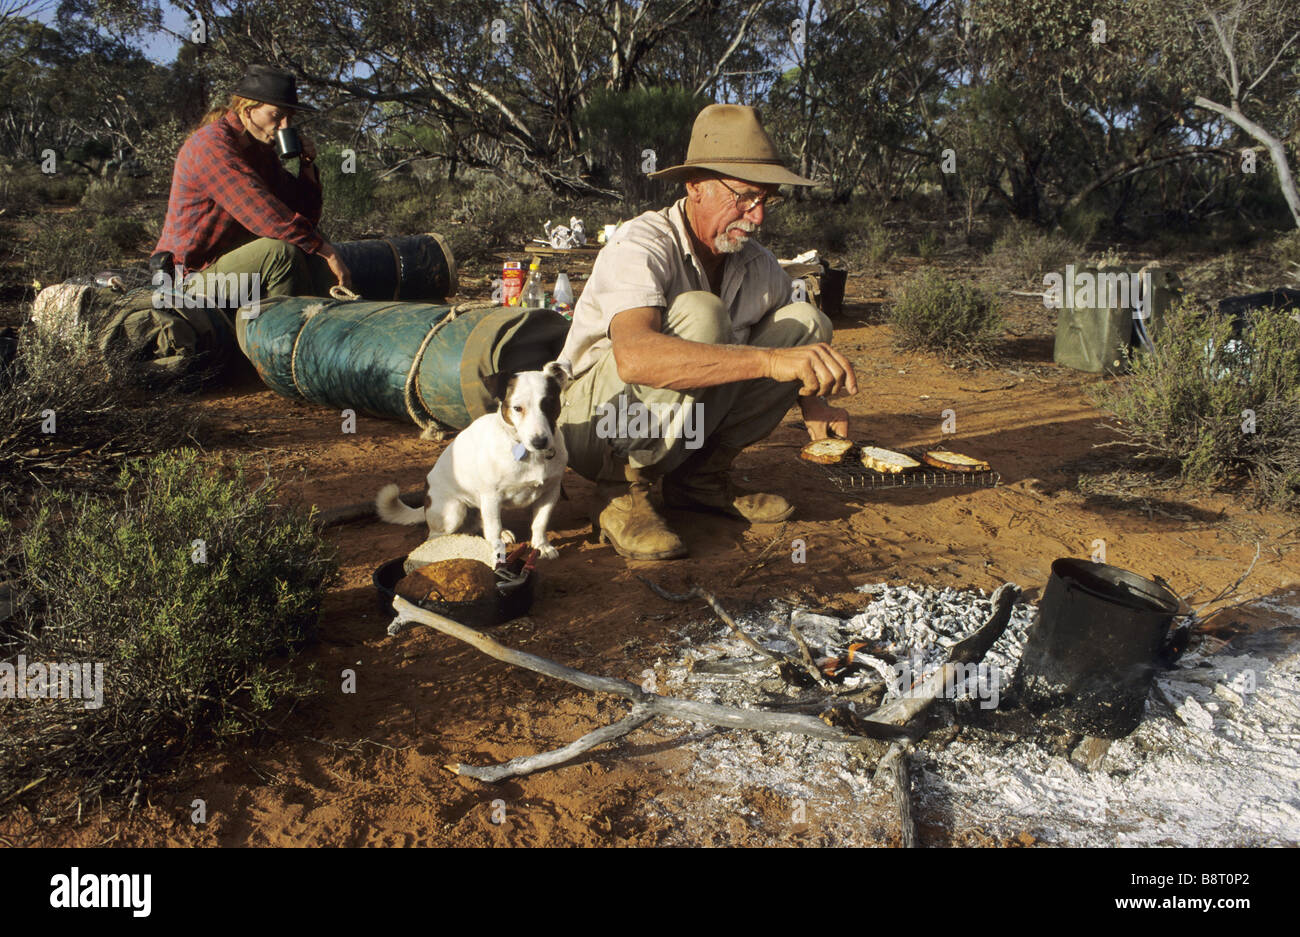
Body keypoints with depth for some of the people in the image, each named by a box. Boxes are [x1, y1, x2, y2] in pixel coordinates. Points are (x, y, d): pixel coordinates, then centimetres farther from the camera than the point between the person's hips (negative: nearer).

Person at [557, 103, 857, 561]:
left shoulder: (759, 266, -2)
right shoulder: (641, 245, -23)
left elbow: (794, 339, 13)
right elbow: (634, 356, -43)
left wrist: (812, 403, -11)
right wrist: (769, 359, -51)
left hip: (688, 418, 7)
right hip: (594, 419, -7)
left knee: (806, 321, -5)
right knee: (701, 314, -33)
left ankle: (702, 476, -3)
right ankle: (623, 489, -18)